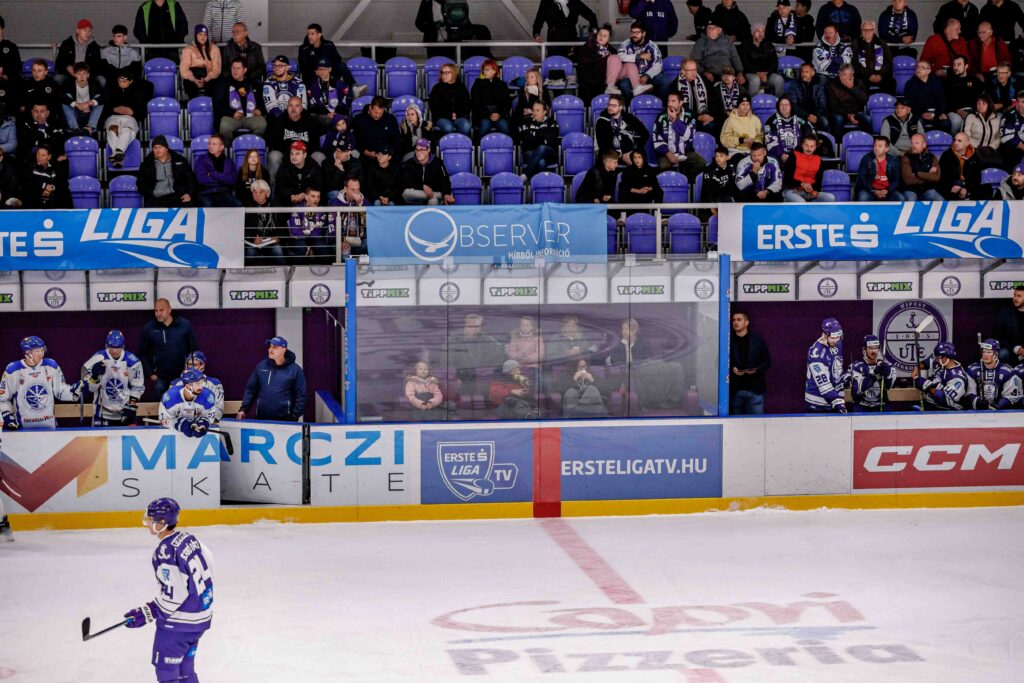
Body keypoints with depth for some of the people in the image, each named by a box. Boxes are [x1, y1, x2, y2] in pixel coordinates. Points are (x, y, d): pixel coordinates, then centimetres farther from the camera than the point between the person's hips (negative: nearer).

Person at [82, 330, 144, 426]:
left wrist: (132, 406, -3)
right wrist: (94, 375, -29)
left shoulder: (132, 361, -6)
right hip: (103, 410, -1)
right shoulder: (98, 359, -11)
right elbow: (90, 387, -8)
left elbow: (138, 386, 4)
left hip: (125, 410, 1)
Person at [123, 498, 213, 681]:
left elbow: (173, 595, -25)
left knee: (166, 668, 3)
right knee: (184, 667, 21)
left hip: (179, 621, -9)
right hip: (201, 615, 9)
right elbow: (207, 566, 12)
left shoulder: (165, 552, -25)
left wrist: (147, 614, -16)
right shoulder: (188, 538, 1)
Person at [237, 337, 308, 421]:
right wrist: (243, 409, 2)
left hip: (285, 420, -3)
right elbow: (250, 390, 13)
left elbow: (301, 395, 0)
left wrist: (295, 416, -9)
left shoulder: (295, 370, 0)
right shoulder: (261, 366, 9)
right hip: (261, 418, 3)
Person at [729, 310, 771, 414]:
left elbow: (767, 361, 6)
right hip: (735, 390, 1)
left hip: (754, 389, -1)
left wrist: (757, 370, -12)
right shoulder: (729, 340, 4)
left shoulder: (757, 339, 4)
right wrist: (732, 369, -12)